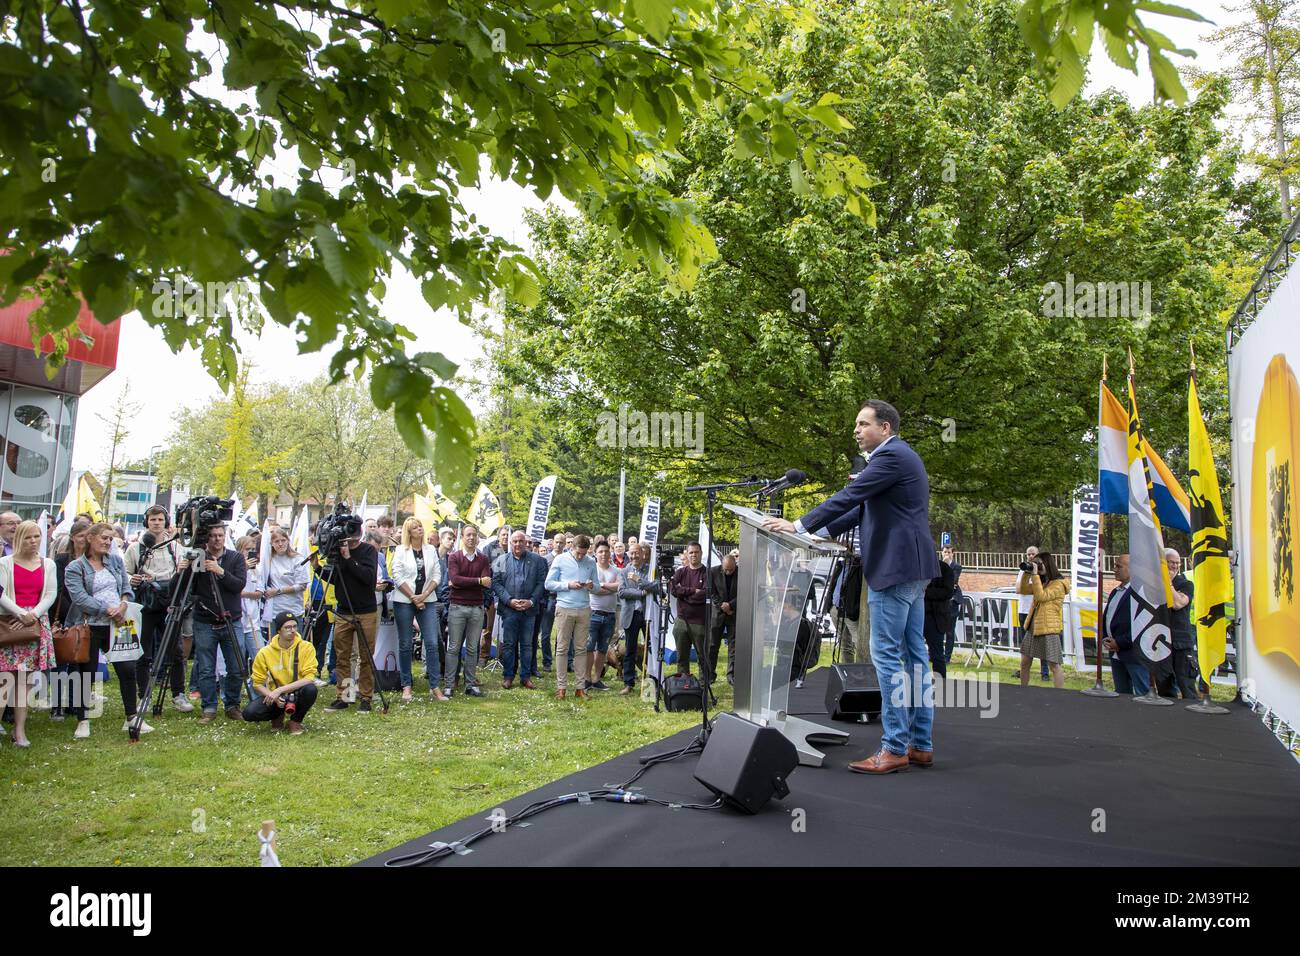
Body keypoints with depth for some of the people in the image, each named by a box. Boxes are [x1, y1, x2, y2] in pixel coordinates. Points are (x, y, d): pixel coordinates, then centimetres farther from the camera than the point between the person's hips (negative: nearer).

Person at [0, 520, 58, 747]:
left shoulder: (47, 564, 10)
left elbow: (51, 594, 5)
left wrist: (35, 613, -11)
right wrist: (20, 613, -17)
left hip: (37, 623, 2)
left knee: (26, 677, 2)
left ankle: (20, 730, 6)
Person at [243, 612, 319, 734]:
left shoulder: (306, 647, -12)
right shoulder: (265, 653, -8)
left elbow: (309, 678, -20)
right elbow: (257, 683, -2)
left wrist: (280, 690, -26)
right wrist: (272, 695, -22)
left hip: (297, 695, -1)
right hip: (276, 697, 1)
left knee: (310, 689, -35)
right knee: (249, 713, -25)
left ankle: (296, 720, -4)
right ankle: (278, 716, 10)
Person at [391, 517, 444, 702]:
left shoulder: (431, 550, 10)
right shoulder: (400, 550, 1)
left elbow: (437, 575, 5)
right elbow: (398, 576, -5)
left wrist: (425, 595, -8)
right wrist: (413, 598, -9)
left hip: (427, 601, 2)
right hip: (404, 601, -2)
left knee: (432, 643, -5)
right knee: (405, 645, 3)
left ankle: (435, 687, -3)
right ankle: (406, 686, 11)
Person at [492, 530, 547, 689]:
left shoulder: (537, 560, 6)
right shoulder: (501, 560, 6)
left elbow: (541, 583, 2)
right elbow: (496, 583, 0)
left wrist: (532, 601, -9)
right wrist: (509, 600, -10)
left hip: (529, 609, 0)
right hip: (508, 609, 0)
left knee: (527, 644, 6)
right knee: (508, 644, 3)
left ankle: (526, 677, 13)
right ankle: (508, 676, 11)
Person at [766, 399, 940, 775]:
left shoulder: (892, 455, -12)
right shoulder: (900, 456, 21)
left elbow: (849, 496, -18)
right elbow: (864, 507, 22)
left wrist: (799, 526, -15)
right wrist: (819, 532, 16)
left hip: (894, 567, -11)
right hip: (911, 566, 11)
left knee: (886, 655, -8)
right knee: (914, 653, 11)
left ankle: (895, 748, -5)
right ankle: (921, 744, 15)